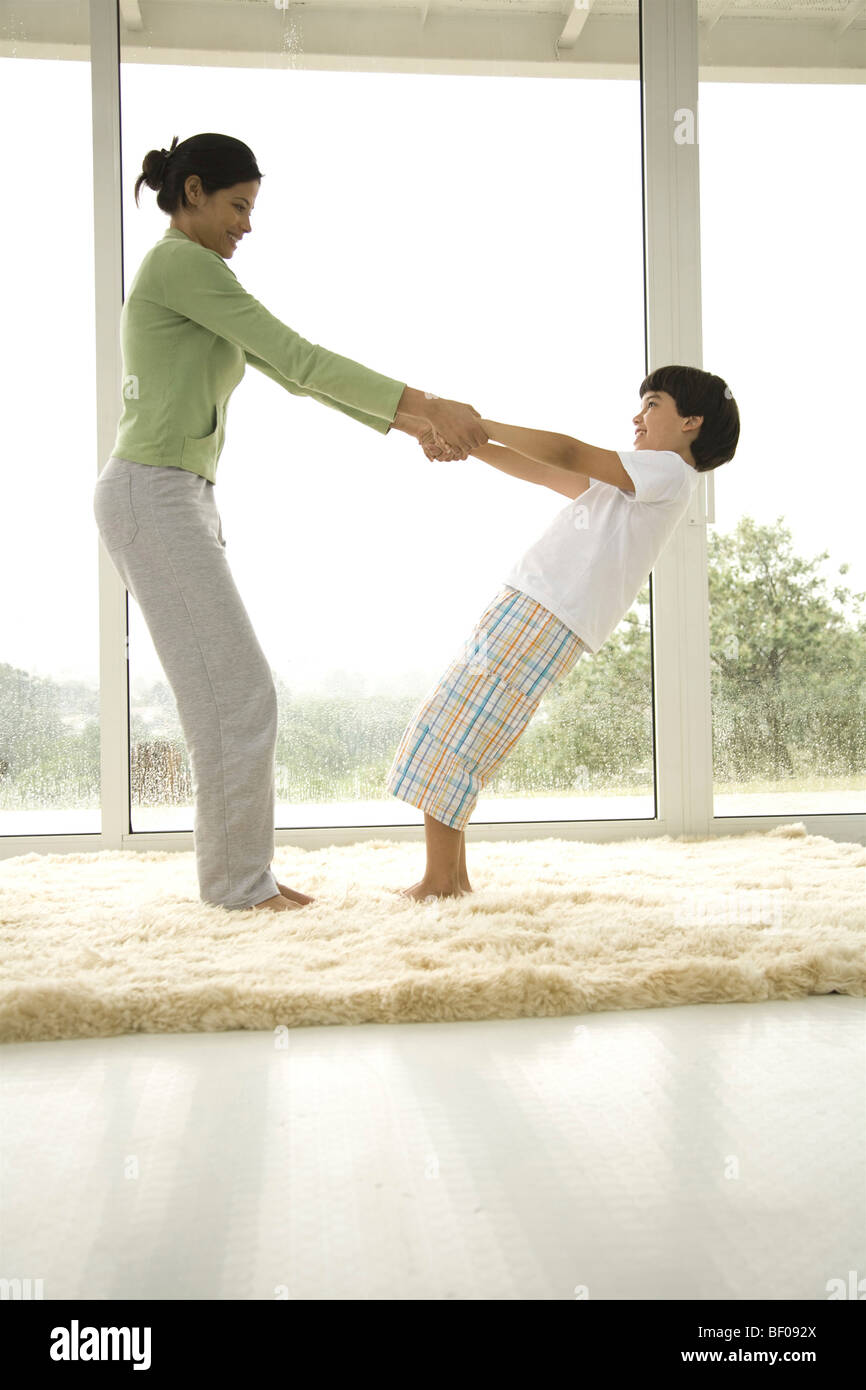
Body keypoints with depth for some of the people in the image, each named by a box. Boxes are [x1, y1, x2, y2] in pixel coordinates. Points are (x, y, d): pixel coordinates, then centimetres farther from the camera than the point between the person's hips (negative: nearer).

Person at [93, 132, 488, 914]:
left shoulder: (195, 288, 25)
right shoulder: (184, 263, -8)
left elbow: (291, 374, 22)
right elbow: (298, 357, -15)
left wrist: (406, 423, 16)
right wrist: (425, 403, -14)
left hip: (174, 502, 10)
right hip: (155, 499, -10)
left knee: (234, 693, 10)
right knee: (236, 694, -7)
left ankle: (238, 870, 16)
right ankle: (239, 880, 3)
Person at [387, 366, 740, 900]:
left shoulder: (671, 472, -2)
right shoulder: (625, 481, 26)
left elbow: (568, 454, -11)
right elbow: (540, 472, 22)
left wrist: (473, 423, -6)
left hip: (543, 619, -9)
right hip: (524, 606, 9)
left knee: (446, 738, -11)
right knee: (443, 730, 9)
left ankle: (439, 883, -5)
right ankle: (453, 877, 13)